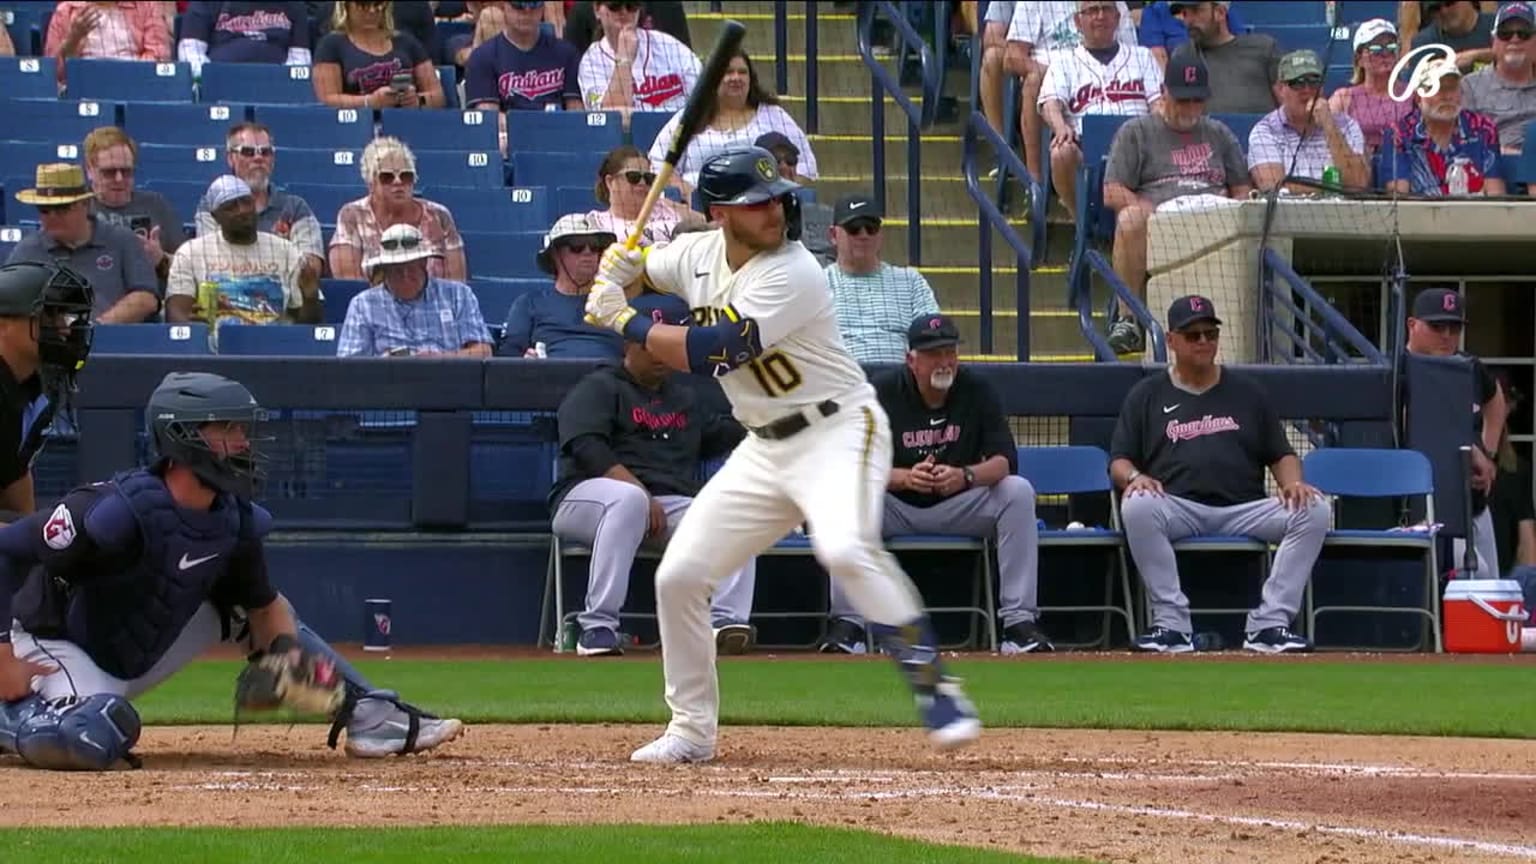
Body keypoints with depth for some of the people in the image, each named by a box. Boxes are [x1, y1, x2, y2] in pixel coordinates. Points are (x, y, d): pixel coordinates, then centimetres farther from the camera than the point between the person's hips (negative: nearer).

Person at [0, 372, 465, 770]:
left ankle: (371, 715, 9)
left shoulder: (235, 520, -7)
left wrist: (292, 660, -13)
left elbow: (265, 606, 8)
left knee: (247, 607, 6)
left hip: (141, 656, 8)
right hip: (61, 651, -8)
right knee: (91, 741, -38)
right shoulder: (121, 512, -30)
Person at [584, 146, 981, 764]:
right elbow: (628, 264, 23)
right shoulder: (698, 255, 3)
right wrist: (613, 272, -2)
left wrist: (627, 323, -14)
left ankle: (935, 690, -29)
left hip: (837, 432, -8)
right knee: (678, 576, 4)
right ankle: (692, 729, 19)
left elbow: (709, 354, -26)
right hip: (765, 450, 8)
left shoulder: (791, 275, -21)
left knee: (846, 550, -34)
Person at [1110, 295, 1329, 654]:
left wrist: (1293, 483, -5)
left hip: (1244, 512, 2)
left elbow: (1281, 454, 18)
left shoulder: (1245, 392, 20)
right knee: (1137, 506, -36)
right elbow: (1118, 462, 10)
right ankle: (1171, 624, -31)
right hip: (1177, 510, -2)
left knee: (1315, 510, -23)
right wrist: (1133, 477, -14)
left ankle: (1269, 624, -24)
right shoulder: (1147, 395, 15)